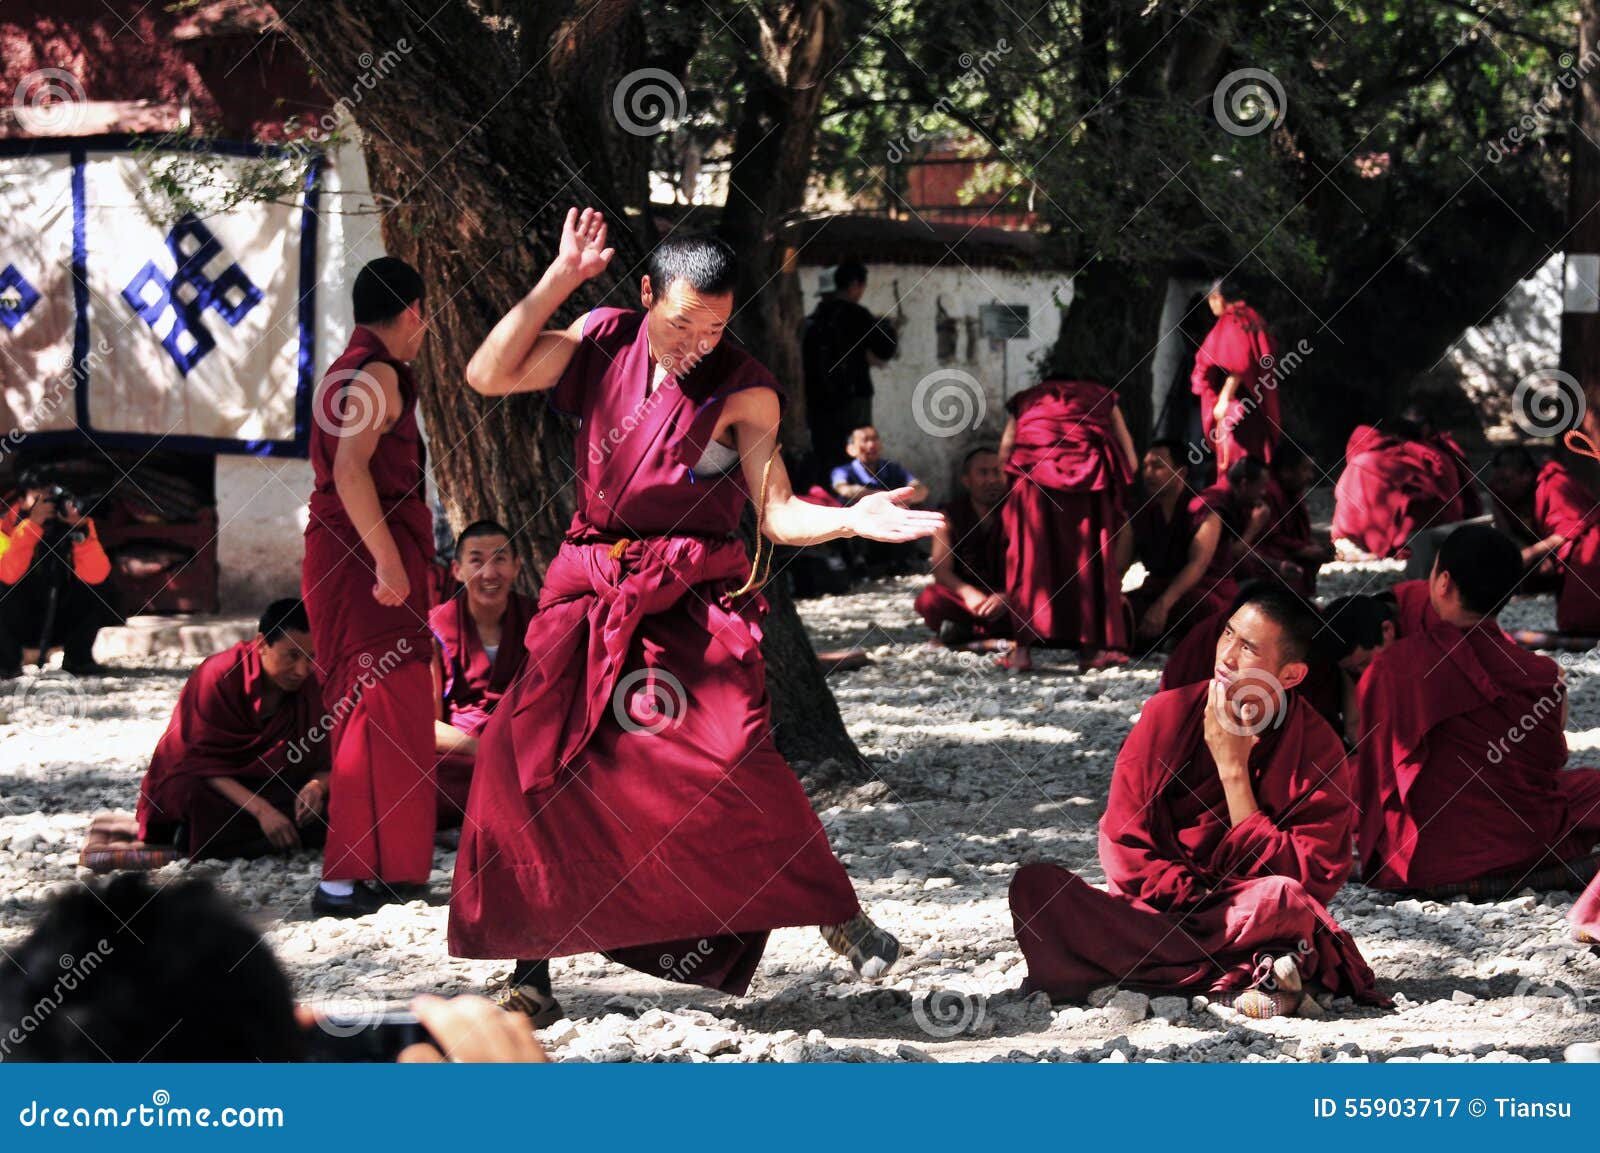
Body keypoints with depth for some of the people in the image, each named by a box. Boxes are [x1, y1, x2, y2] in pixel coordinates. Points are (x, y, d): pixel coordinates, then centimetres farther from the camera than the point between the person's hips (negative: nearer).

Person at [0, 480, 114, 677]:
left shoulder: (80, 524, -8)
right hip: (17, 625, -2)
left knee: (101, 591, -19)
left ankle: (77, 658, -2)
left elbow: (95, 576, -25)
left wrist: (81, 532, -36)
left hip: (58, 626, 3)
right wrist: (32, 525, -38)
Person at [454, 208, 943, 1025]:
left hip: (692, 600, -3)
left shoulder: (741, 392, -5)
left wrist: (852, 520, -27)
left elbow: (777, 513, -7)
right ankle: (532, 965, 5)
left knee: (726, 757, -23)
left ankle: (839, 917, -6)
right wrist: (560, 277, -5)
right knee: (525, 759, -8)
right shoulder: (603, 342, 5)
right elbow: (488, 376, -1)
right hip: (591, 595, 3)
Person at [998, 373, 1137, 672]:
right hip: (1090, 469, 0)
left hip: (1033, 467, 0)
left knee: (1029, 554, 4)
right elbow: (1130, 460, 21)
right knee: (1091, 554, 8)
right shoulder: (1100, 396, 30)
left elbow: (1004, 454, 14)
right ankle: (1092, 647, 4)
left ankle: (1023, 648, -4)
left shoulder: (1025, 400, 30)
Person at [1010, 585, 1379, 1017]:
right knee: (1034, 885, -24)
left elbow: (1302, 883, -13)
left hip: (1251, 921, -4)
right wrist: (1195, 898, -16)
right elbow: (1122, 846, 0)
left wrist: (1234, 771, -14)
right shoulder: (1169, 714, 0)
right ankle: (1243, 977, -27)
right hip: (1151, 911, 4)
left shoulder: (1318, 752, -4)